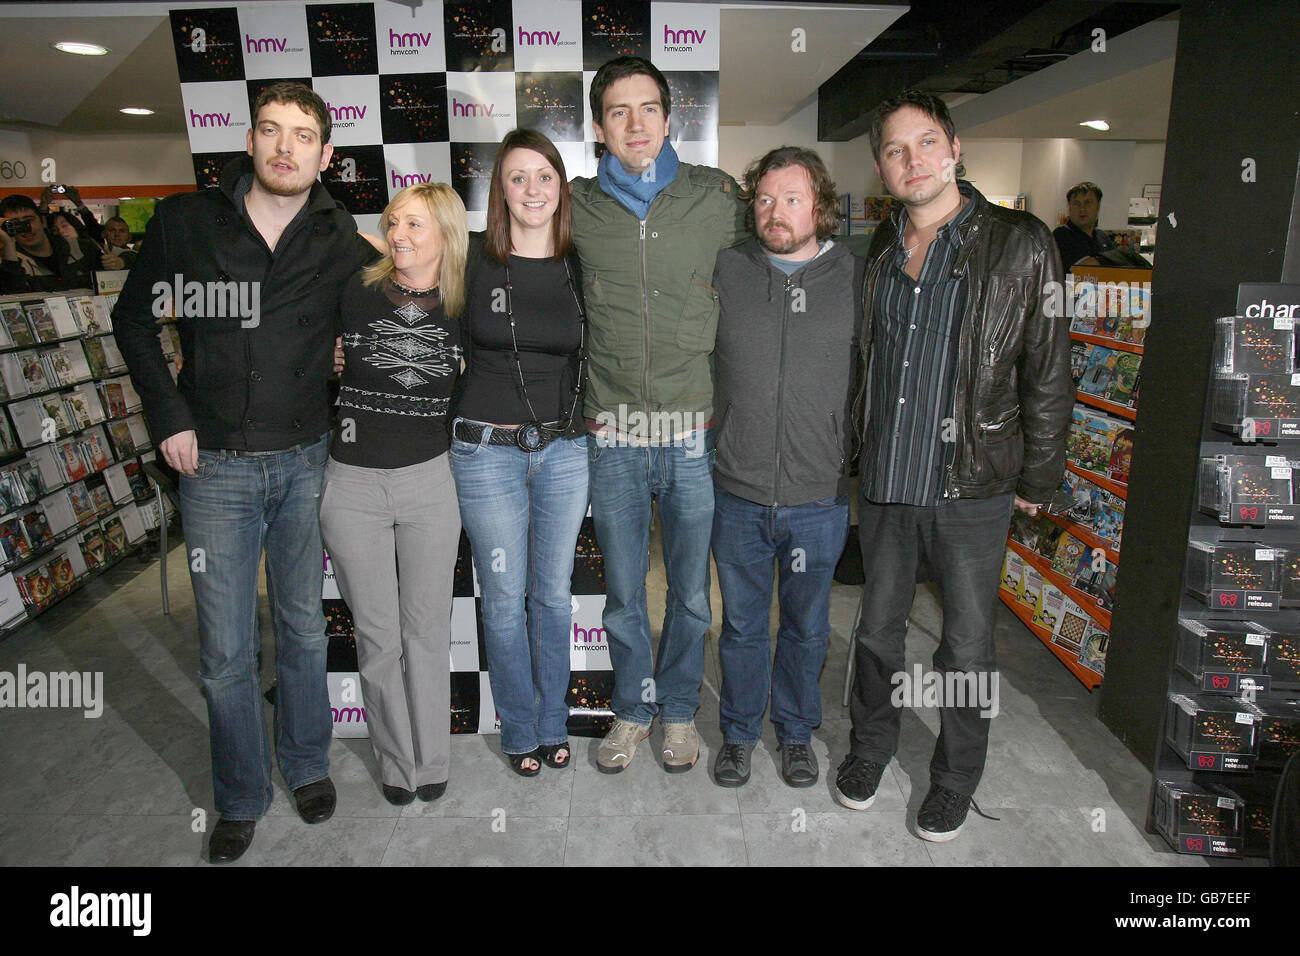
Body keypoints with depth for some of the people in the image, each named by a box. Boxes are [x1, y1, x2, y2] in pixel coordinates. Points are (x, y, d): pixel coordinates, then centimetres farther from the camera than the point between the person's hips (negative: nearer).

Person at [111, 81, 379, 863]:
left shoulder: (343, 243, -1)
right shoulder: (185, 222, -1)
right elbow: (134, 319, 8)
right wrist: (169, 416, 0)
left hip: (307, 462, 1)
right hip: (216, 468, 0)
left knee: (305, 630, 15)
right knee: (226, 653, 6)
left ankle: (308, 764, 37)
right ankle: (242, 798, 27)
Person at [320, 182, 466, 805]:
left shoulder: (463, 310, -1)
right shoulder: (356, 292, -4)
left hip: (429, 480, 1)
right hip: (353, 485, 0)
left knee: (427, 631, 12)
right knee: (377, 637, 10)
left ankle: (432, 759, 31)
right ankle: (396, 760, 31)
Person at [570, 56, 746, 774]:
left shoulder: (716, 197, 2)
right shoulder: (577, 207, 4)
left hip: (695, 436, 0)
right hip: (612, 439, 1)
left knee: (691, 592, 13)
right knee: (623, 593, 13)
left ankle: (679, 707, 37)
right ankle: (633, 707, 37)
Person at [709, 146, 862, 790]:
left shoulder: (856, 278, -1)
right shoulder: (725, 272, 0)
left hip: (820, 498, 0)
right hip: (737, 494, 0)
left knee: (807, 627, 17)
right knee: (741, 624, 15)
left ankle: (796, 731, 40)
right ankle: (739, 732, 37)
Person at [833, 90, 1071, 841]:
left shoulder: (1020, 246, -5)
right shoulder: (879, 251, 8)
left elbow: (1048, 377, -3)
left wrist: (1036, 480, -2)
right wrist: (858, 454, 13)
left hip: (972, 491, -3)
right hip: (884, 482, 4)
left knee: (967, 647, 11)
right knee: (878, 630, 17)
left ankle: (956, 779, 34)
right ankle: (872, 746, 41)